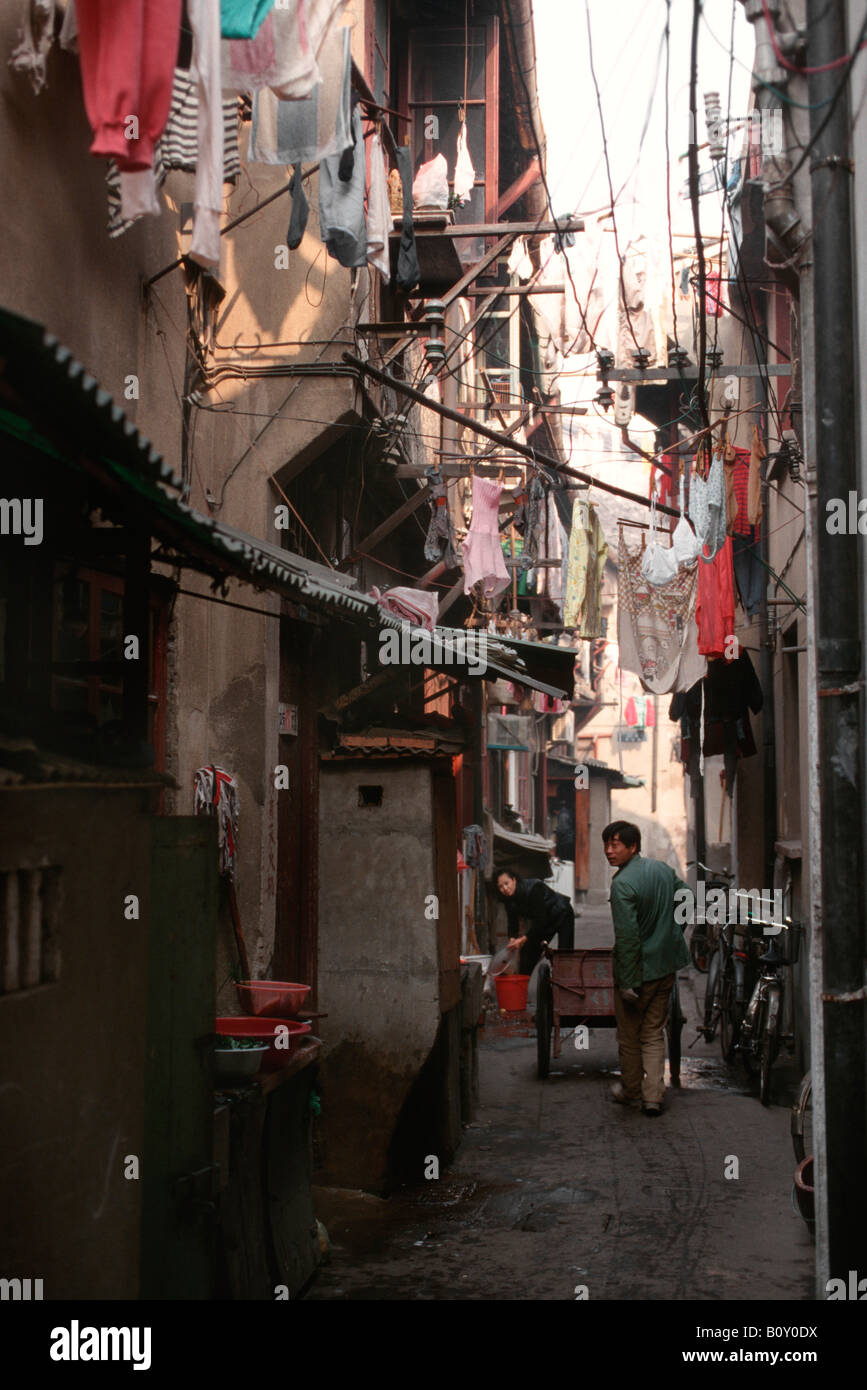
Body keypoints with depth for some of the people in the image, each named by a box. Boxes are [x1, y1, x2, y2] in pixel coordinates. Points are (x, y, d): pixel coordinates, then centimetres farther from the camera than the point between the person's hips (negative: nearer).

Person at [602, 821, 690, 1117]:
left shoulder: (622, 884, -21)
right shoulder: (662, 868, 3)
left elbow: (627, 936, -23)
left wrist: (627, 983, -19)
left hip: (638, 970, -7)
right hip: (666, 965, 7)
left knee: (629, 1036, 13)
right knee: (654, 1034, 14)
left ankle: (631, 1090, 27)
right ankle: (653, 1096, 8)